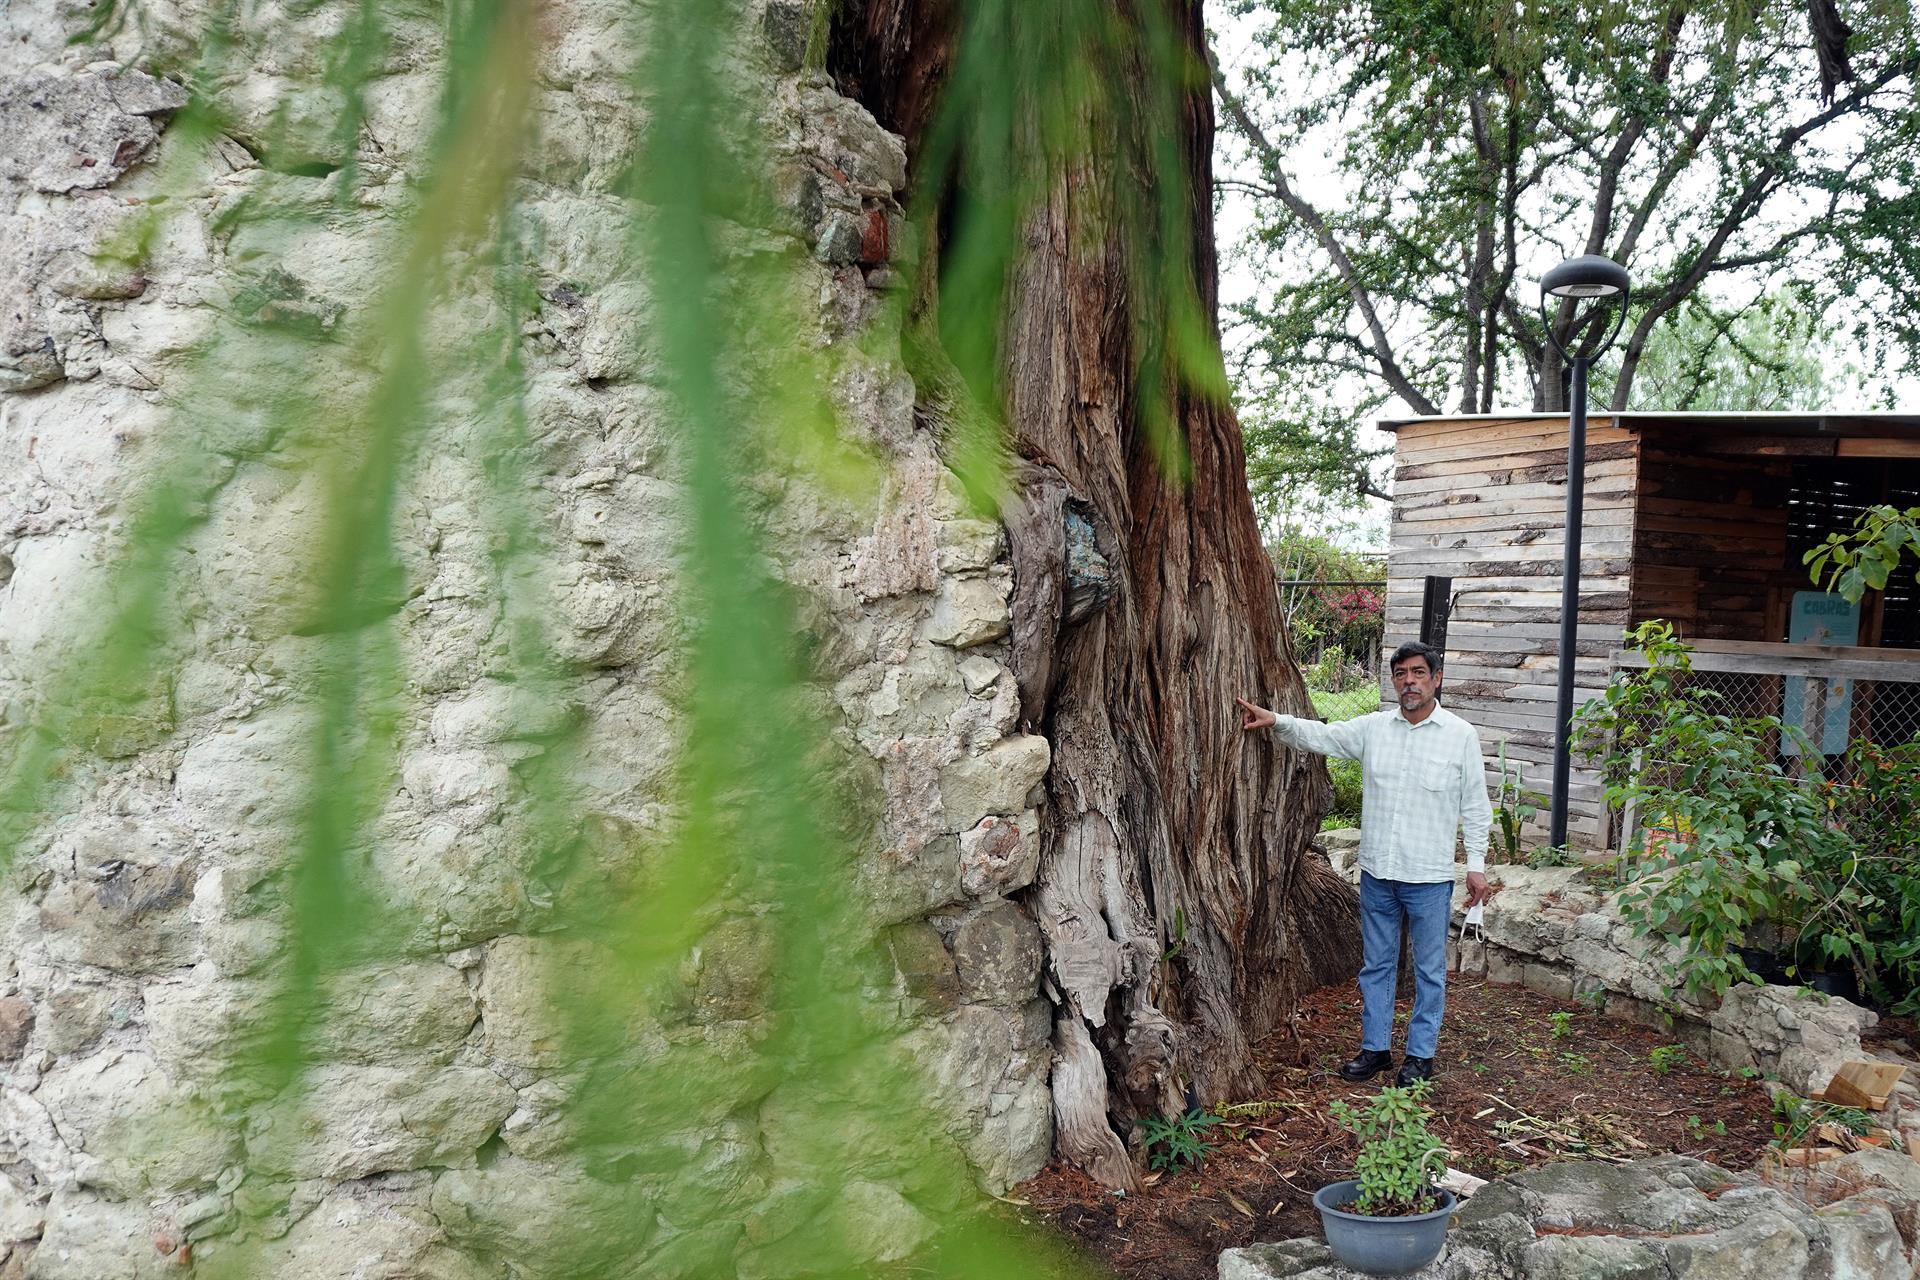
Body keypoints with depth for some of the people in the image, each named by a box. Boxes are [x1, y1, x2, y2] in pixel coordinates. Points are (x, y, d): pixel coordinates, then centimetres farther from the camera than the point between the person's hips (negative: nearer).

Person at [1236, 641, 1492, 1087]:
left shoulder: (1461, 736, -5)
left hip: (1429, 877, -3)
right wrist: (1276, 721, -15)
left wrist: (1477, 865, -4)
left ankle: (1420, 1054, 21)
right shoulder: (1374, 728, 3)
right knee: (1376, 965, 13)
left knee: (1429, 969, 8)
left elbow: (1474, 806, -2)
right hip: (1377, 871, 3)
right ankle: (1375, 1047, 25)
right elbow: (1320, 736, 2)